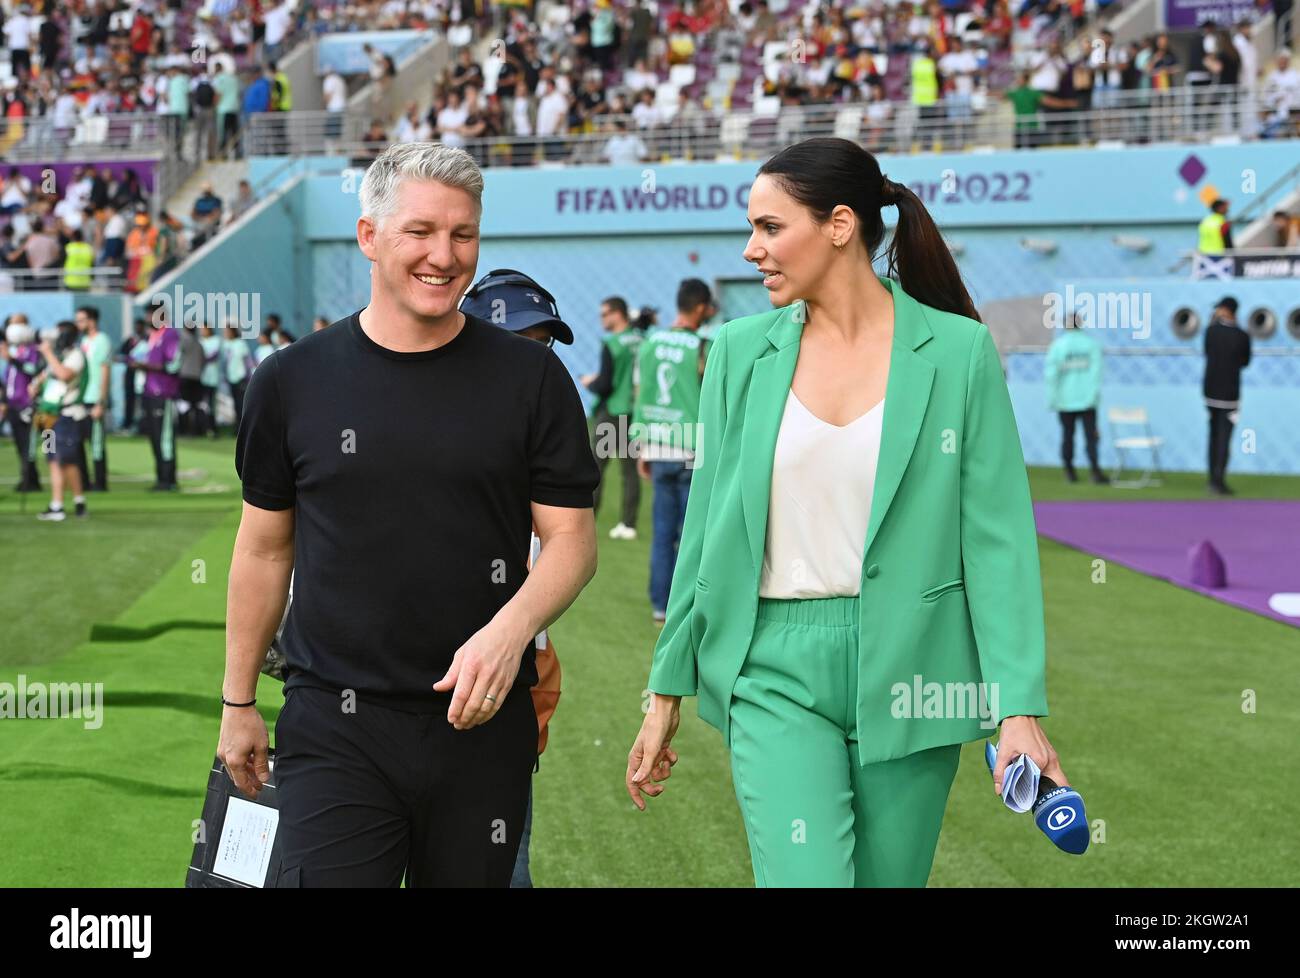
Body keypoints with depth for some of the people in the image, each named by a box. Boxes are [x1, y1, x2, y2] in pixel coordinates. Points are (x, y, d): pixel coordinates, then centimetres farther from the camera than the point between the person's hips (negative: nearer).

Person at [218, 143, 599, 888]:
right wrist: (238, 700, 13)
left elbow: (572, 538, 0)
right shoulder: (294, 381, 3)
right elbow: (265, 548, 12)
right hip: (335, 728, 0)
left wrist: (511, 629, -19)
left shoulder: (530, 376, 1)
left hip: (482, 722, 1)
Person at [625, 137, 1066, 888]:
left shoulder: (957, 351, -3)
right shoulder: (743, 349, 5)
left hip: (906, 667, -1)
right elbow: (708, 525, 10)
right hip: (776, 665, 1)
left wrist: (1020, 707, -11)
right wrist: (668, 693, 10)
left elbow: (997, 535, -4)